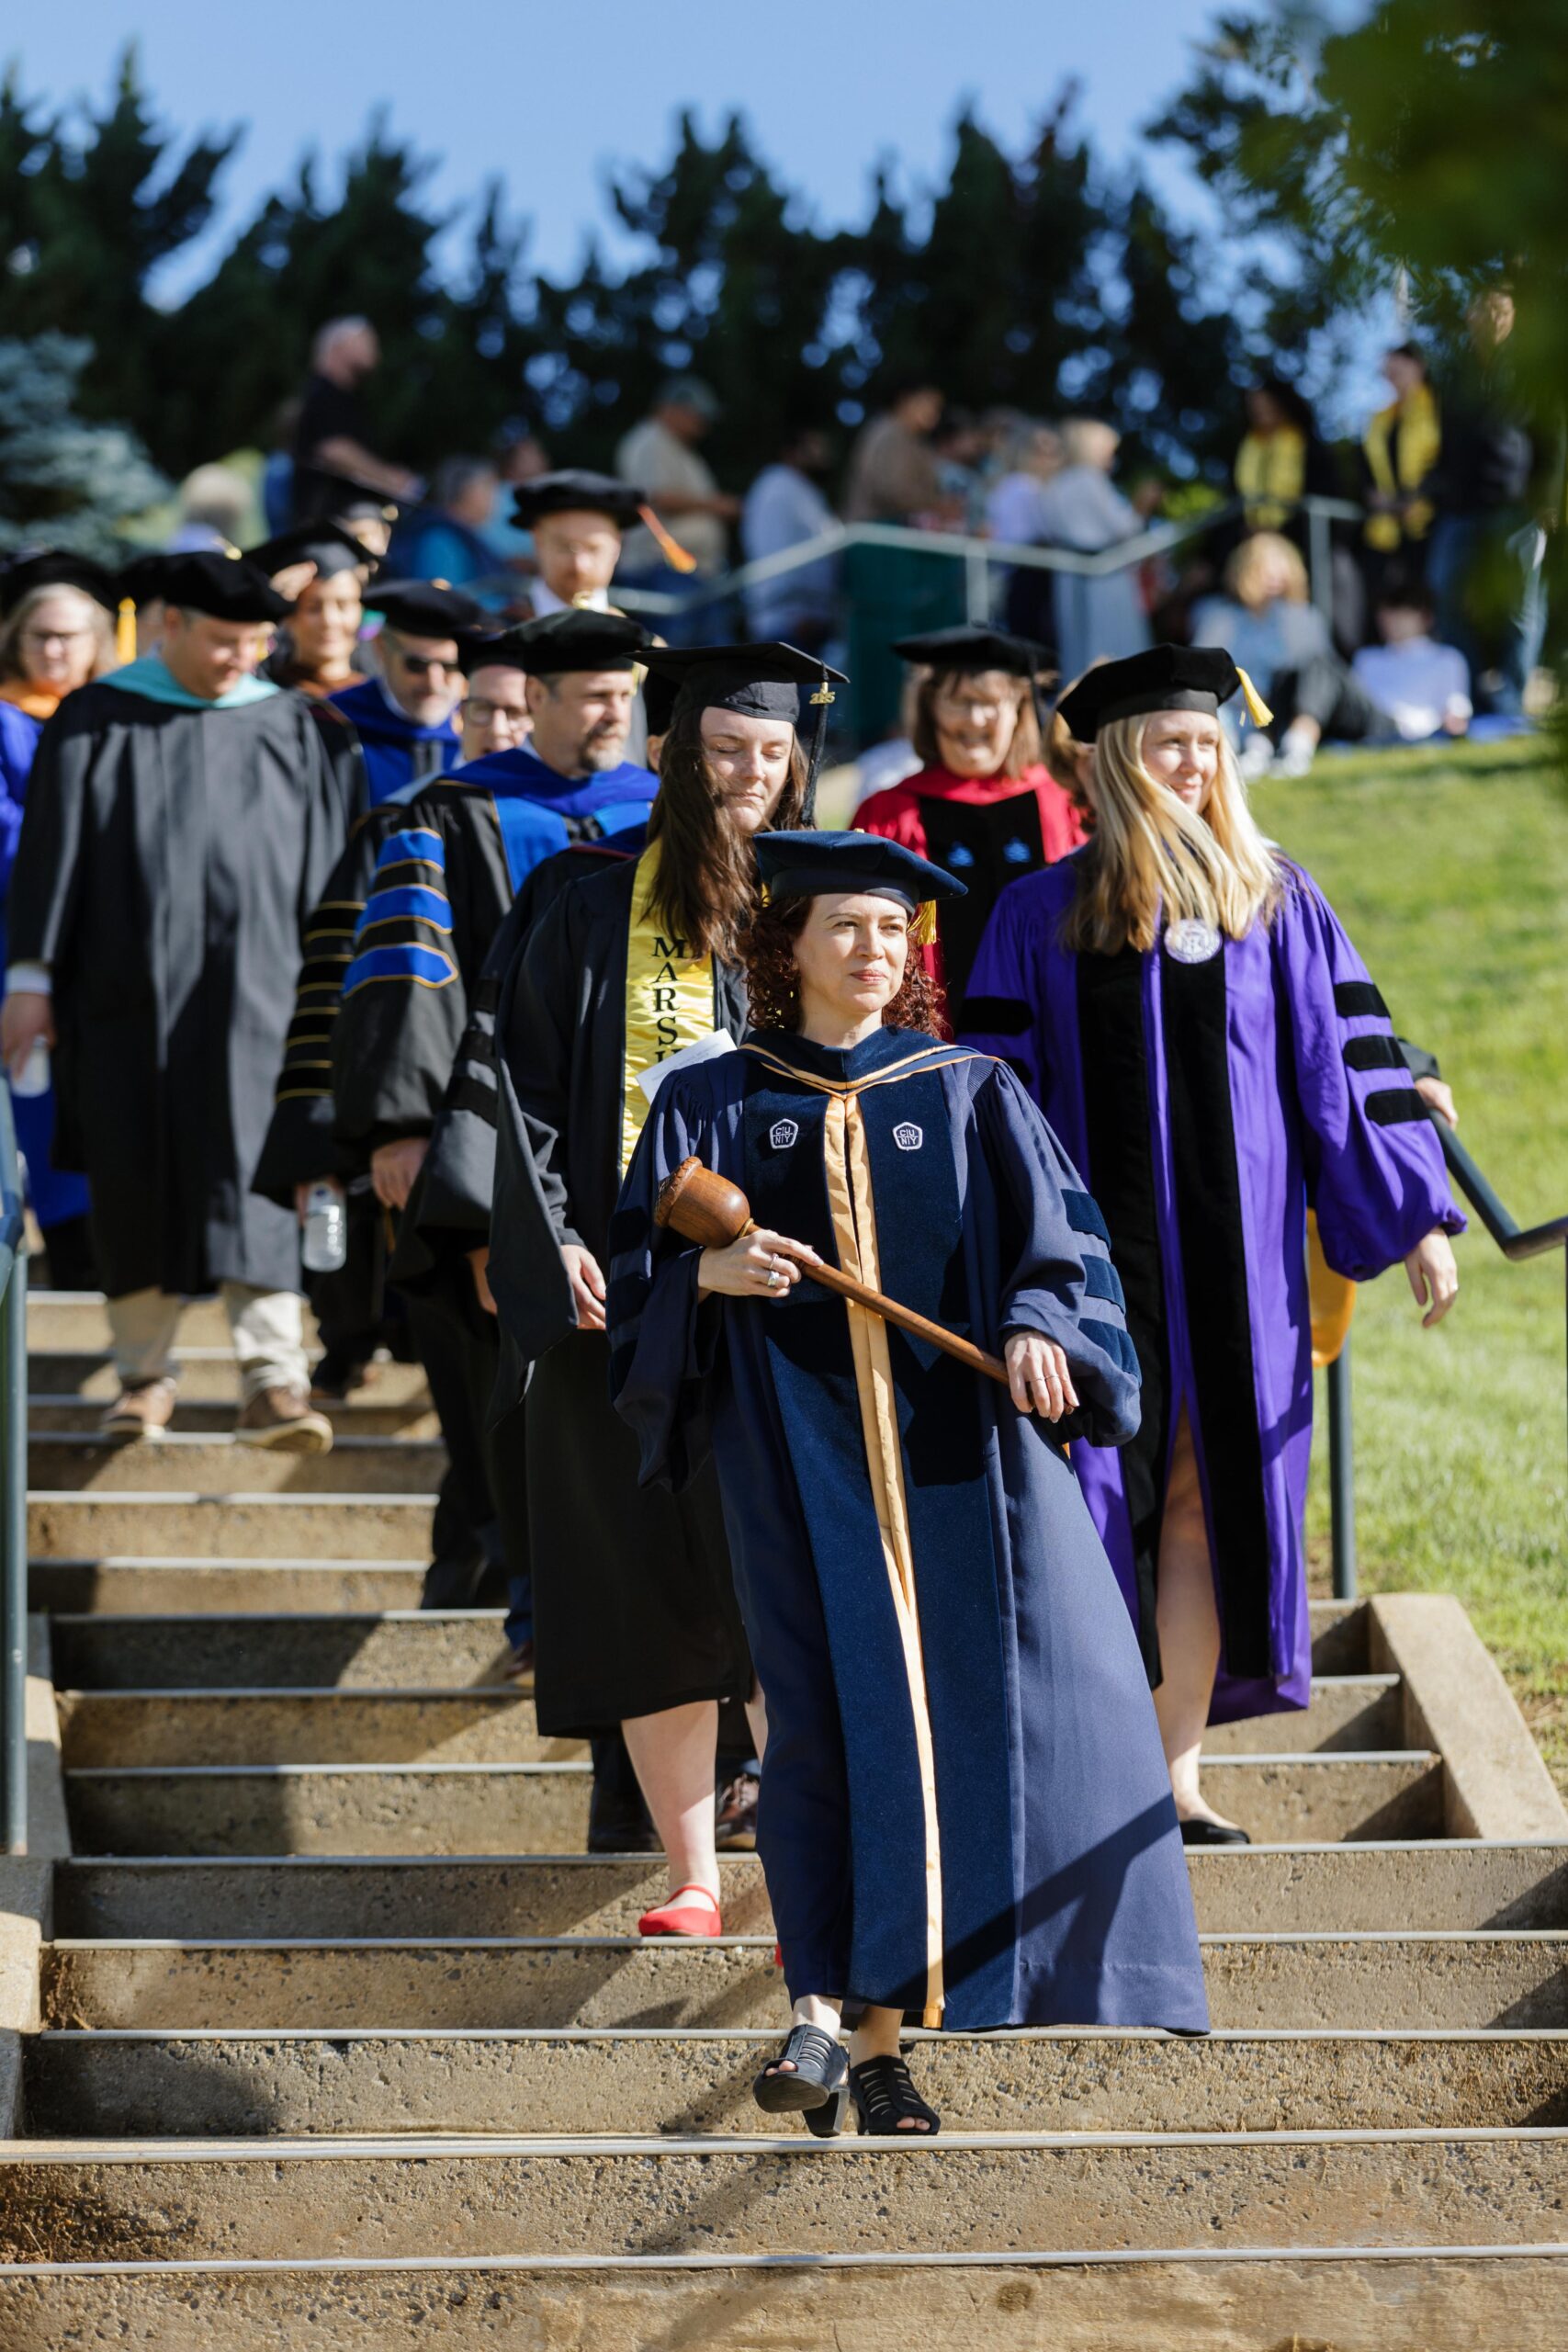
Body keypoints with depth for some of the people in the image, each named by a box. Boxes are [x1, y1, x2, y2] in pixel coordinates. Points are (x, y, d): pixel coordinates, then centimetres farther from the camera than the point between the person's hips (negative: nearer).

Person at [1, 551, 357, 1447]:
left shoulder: (287, 726, 7)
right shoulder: (96, 722, 2)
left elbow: (322, 863, 9)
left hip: (248, 988, 0)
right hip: (125, 988, 0)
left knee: (251, 1167, -11)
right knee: (135, 1178, 5)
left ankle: (274, 1379, -16)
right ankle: (145, 1369, 17)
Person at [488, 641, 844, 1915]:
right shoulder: (599, 916, 5)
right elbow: (530, 1089, 4)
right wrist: (557, 1244, -8)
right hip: (628, 1292, 0)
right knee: (655, 1591, 2)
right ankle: (693, 1877, 9)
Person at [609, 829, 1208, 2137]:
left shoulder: (970, 1096, 12)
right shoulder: (714, 1109, 10)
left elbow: (1056, 1239, 5)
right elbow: (641, 1268, 8)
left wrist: (1038, 1328, -15)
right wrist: (710, 1273, -13)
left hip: (960, 1436, 1)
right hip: (804, 1451, -1)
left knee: (964, 1711, -6)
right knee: (837, 1719, -9)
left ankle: (865, 2016, 0)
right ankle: (834, 2013, -10)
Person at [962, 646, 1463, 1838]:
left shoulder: (1277, 902, 6)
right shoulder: (1041, 913, 3)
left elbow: (1353, 1065, 4)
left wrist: (1417, 1217, -1)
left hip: (1236, 1249, 1)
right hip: (1098, 1245, -1)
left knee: (1206, 1501, 3)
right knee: (1102, 1500, -2)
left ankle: (1177, 1772, 9)